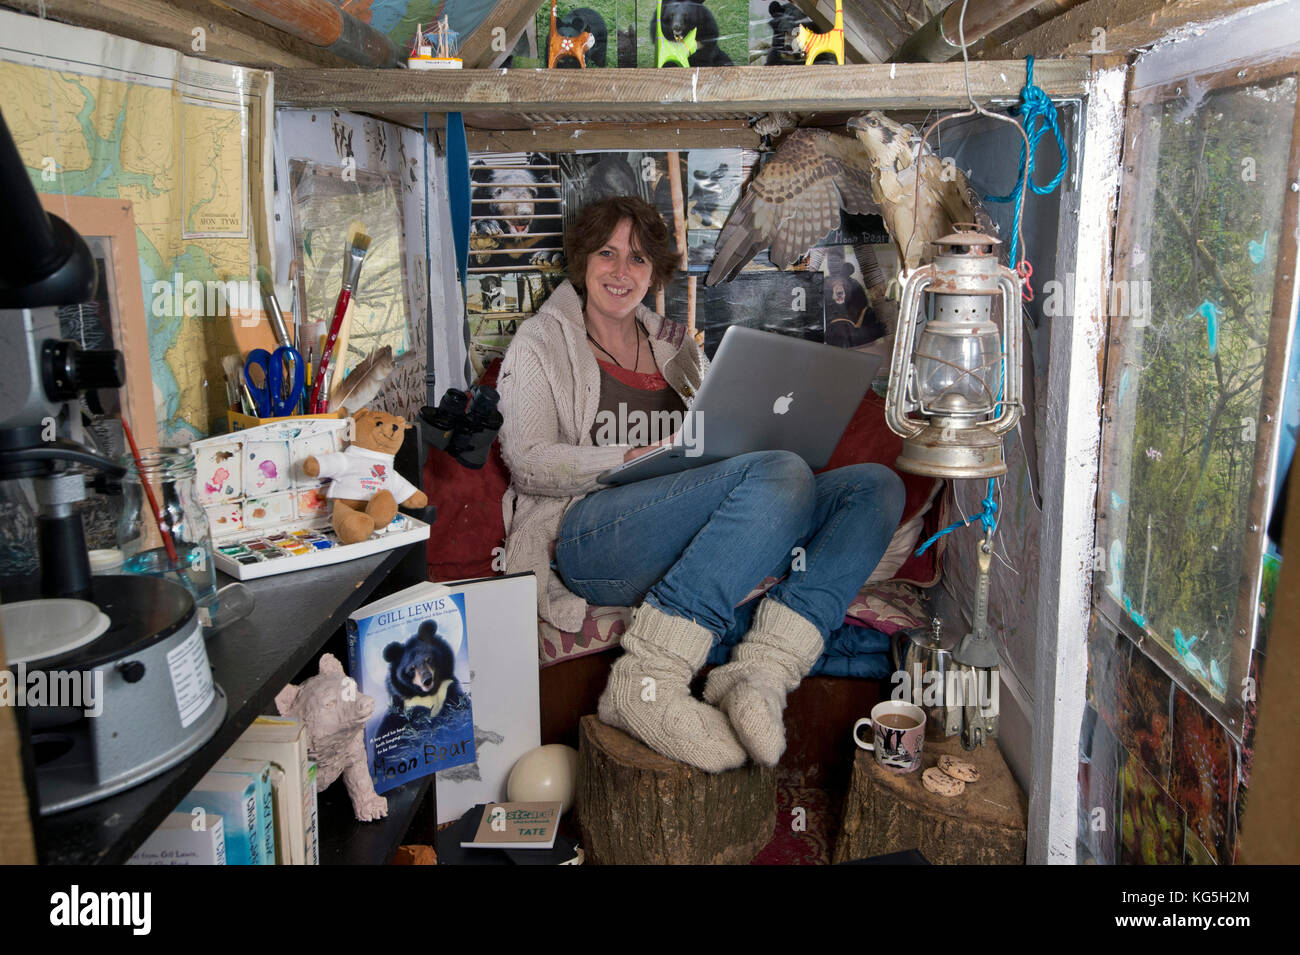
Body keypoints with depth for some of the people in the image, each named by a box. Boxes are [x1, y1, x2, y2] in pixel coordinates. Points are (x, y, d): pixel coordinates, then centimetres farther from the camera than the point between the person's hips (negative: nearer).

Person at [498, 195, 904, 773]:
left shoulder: (677, 348, 30)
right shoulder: (542, 344, 16)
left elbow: (723, 441, 26)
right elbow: (530, 463, 0)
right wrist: (638, 459, -16)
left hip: (689, 547, 6)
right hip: (586, 539, -6)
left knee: (875, 485, -14)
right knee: (782, 472, -30)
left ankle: (757, 675, -32)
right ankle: (645, 683, -33)